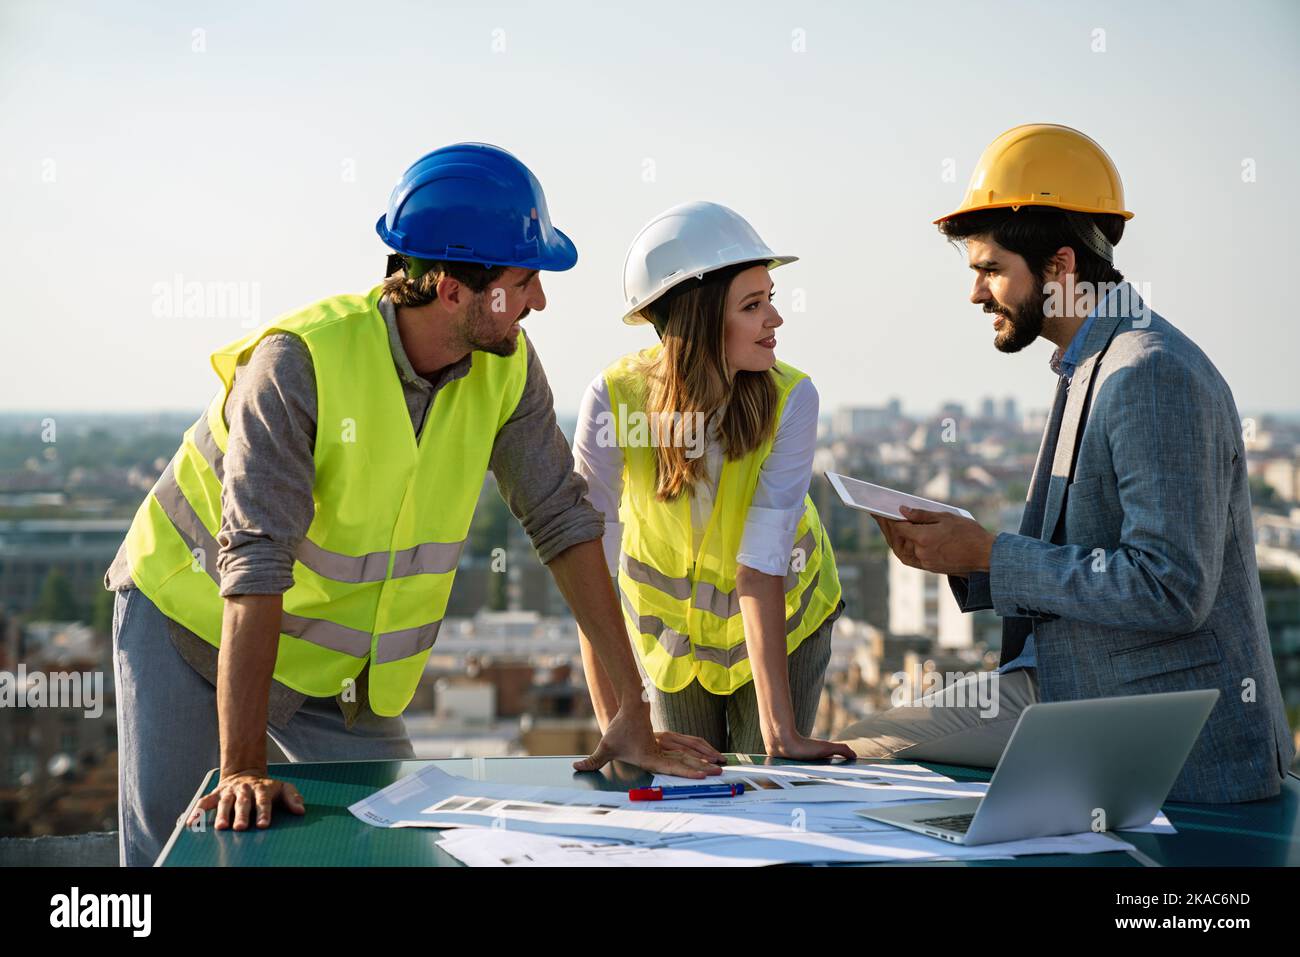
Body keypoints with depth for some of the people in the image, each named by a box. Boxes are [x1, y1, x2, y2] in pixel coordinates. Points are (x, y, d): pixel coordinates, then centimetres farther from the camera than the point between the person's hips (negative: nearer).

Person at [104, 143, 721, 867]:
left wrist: (631, 713, -13)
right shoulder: (301, 359, -30)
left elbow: (564, 521, -9)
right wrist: (245, 768, -39)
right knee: (170, 852, -7)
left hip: (333, 661, 5)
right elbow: (255, 565, -35)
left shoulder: (506, 366, -14)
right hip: (192, 620, -4)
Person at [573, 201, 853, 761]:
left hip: (783, 614, 0)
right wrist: (615, 727, -33)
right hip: (669, 618, 1)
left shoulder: (791, 399, -28)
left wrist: (780, 731, -37)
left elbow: (762, 568, -31)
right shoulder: (614, 397, -28)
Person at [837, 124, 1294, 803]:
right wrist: (959, 561, 1)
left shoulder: (1156, 376, -19)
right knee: (860, 747, 7)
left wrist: (989, 554, -19)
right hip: (1063, 690, 9)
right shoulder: (1088, 369, 13)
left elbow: (1170, 588, -26)